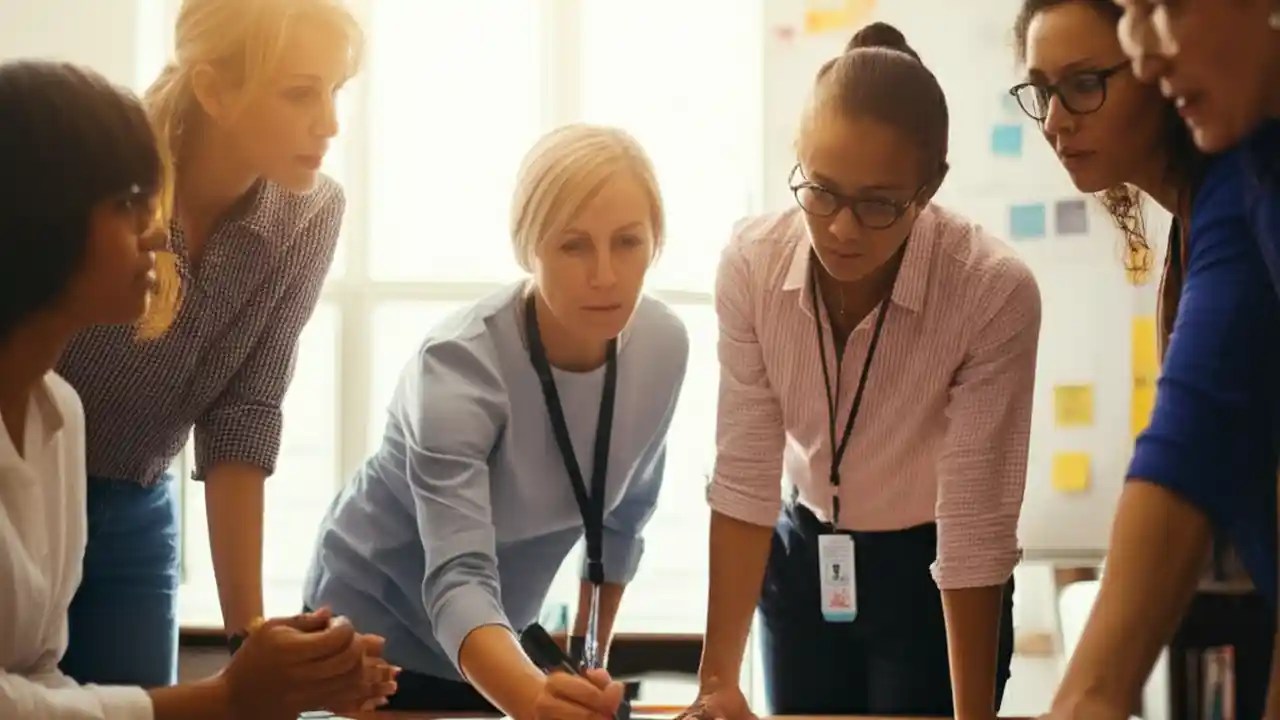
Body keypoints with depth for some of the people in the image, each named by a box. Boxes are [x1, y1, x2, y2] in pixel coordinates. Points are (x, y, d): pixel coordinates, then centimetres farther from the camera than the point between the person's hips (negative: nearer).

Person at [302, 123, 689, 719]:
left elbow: (624, 514, 1)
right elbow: (459, 579, -41)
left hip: (505, 635, 5)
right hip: (377, 631, -5)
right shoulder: (459, 365, -31)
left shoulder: (661, 346, -15)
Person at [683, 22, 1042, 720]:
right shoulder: (751, 264, -19)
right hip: (803, 560, 3)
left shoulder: (996, 293, -28)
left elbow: (975, 526, -26)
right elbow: (743, 478, -16)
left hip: (934, 575, -2)